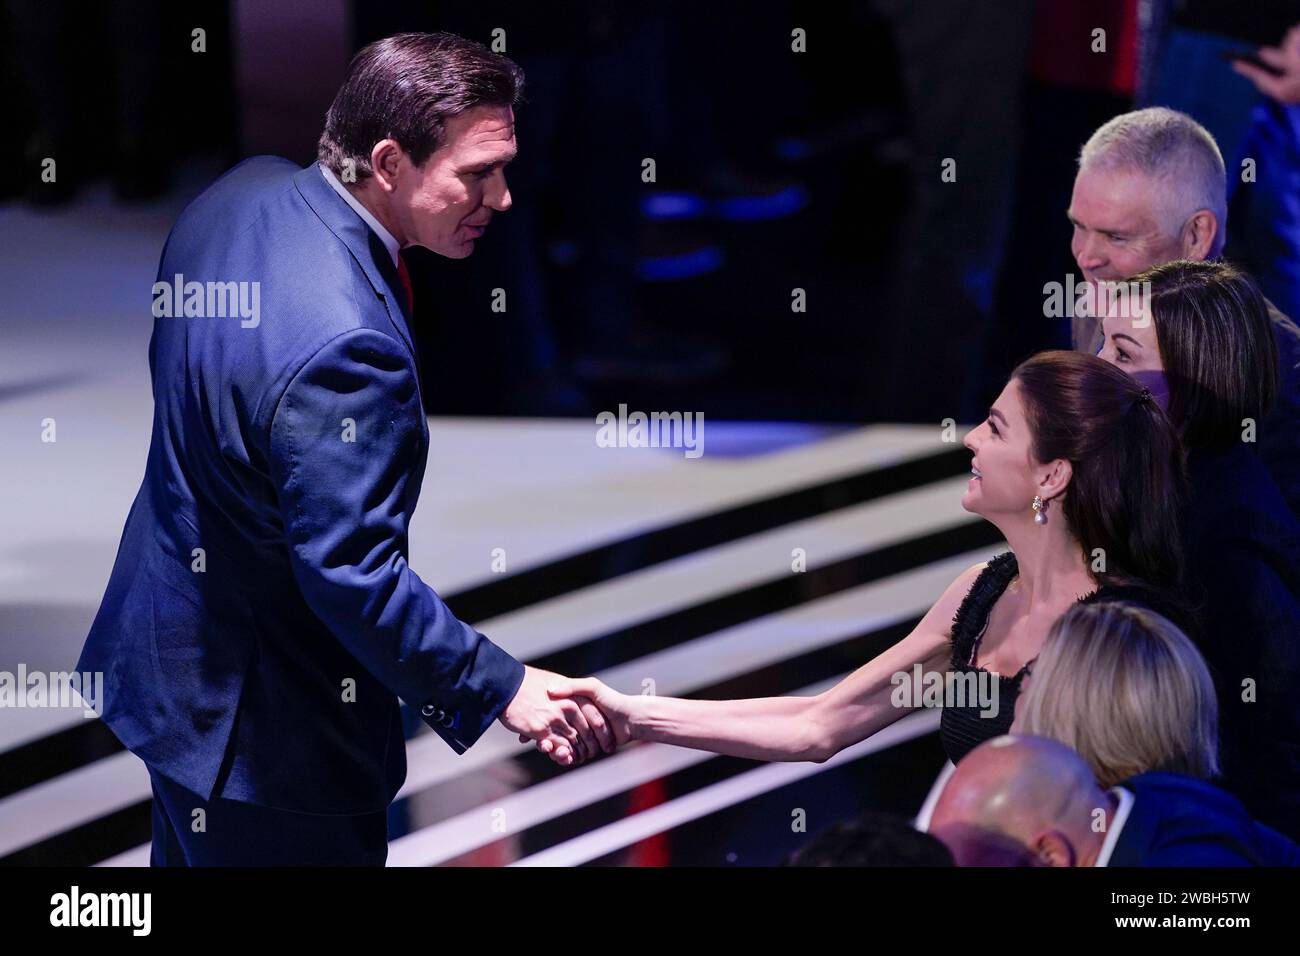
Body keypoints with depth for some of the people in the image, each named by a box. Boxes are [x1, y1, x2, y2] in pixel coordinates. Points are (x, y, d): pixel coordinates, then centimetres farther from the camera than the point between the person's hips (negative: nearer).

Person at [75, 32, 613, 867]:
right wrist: (502, 687, -24)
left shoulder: (248, 190, -4)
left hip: (171, 650, 10)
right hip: (261, 727, -10)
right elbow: (354, 575, -32)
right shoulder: (346, 346, -34)